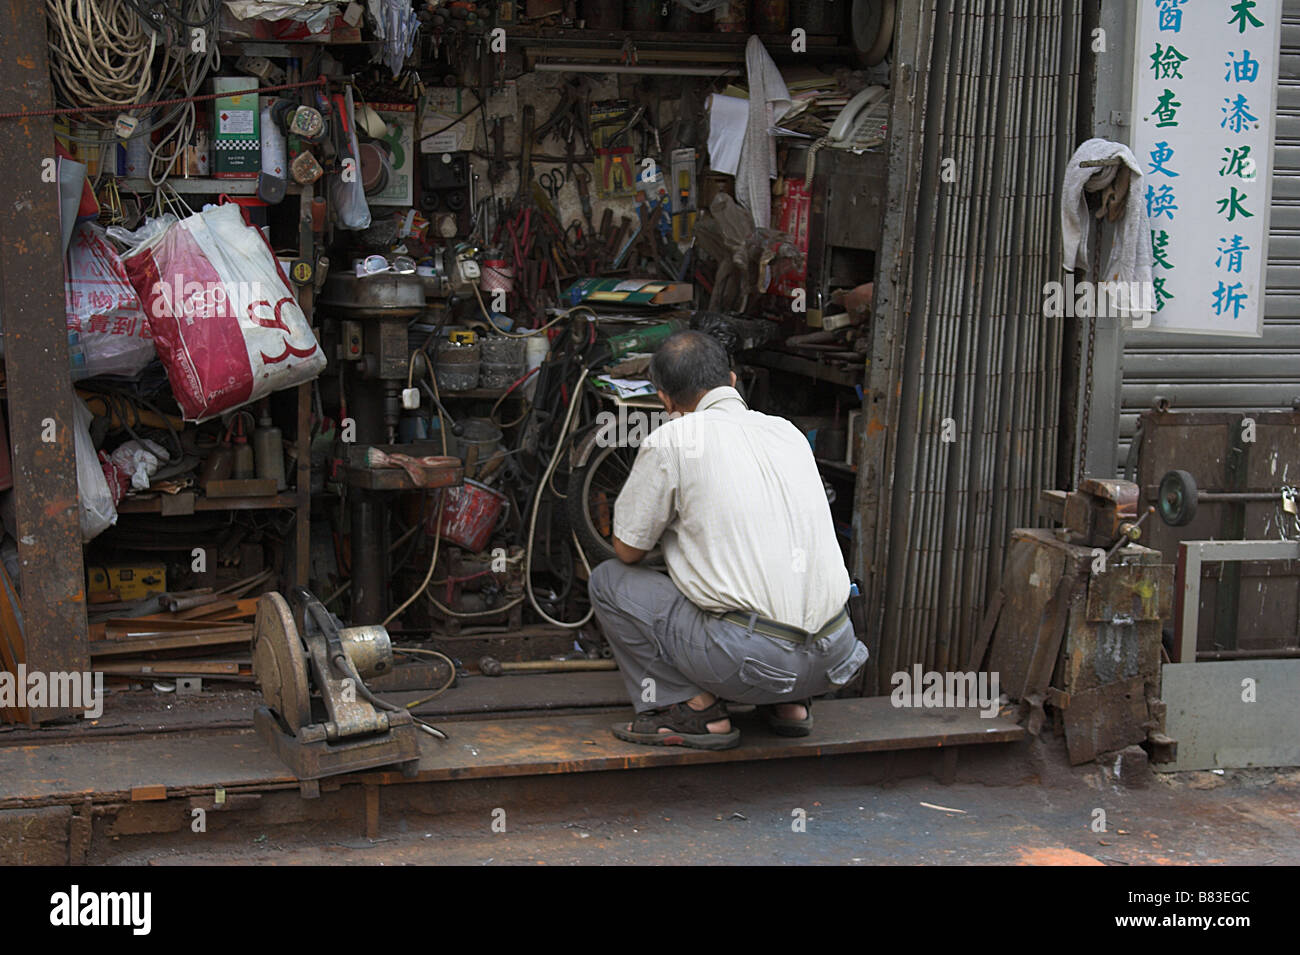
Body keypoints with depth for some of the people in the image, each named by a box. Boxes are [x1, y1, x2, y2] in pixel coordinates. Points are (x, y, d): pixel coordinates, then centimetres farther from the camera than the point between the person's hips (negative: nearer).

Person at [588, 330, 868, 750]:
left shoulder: (670, 440, -4)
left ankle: (695, 709, 3)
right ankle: (788, 703, 19)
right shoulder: (789, 432, 15)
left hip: (753, 659, -6)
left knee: (608, 581, 10)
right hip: (832, 658, 7)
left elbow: (628, 550, 5)